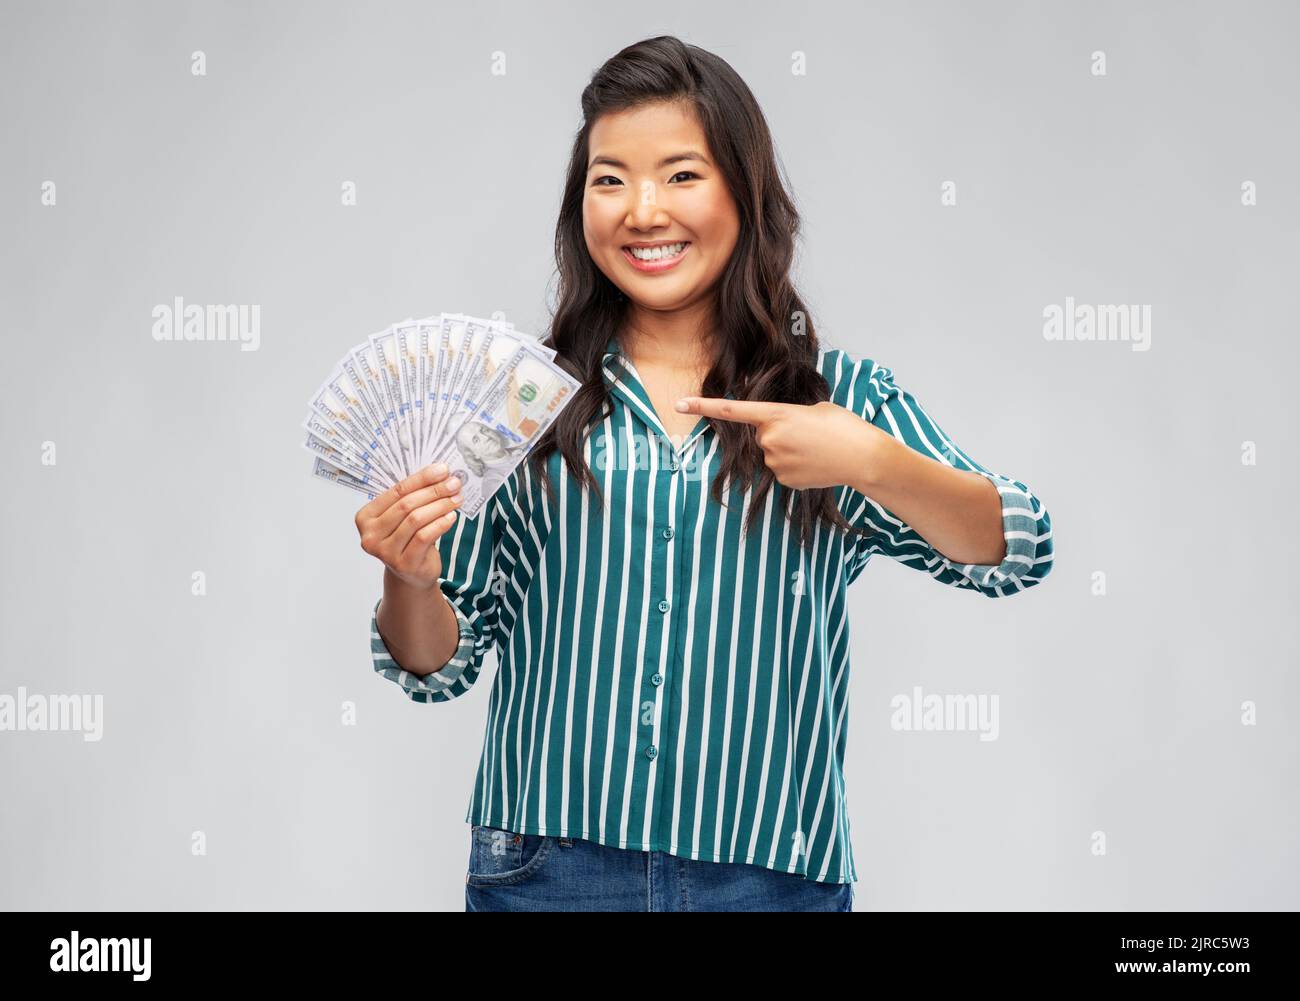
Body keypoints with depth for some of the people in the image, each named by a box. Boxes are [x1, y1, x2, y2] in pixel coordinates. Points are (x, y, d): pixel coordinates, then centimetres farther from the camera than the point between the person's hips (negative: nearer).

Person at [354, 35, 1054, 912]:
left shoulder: (843, 397, 2)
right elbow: (439, 666, 4)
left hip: (770, 874, 0)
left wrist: (872, 463, -24)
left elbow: (1016, 555, -8)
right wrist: (411, 580, -17)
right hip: (548, 867, 0)